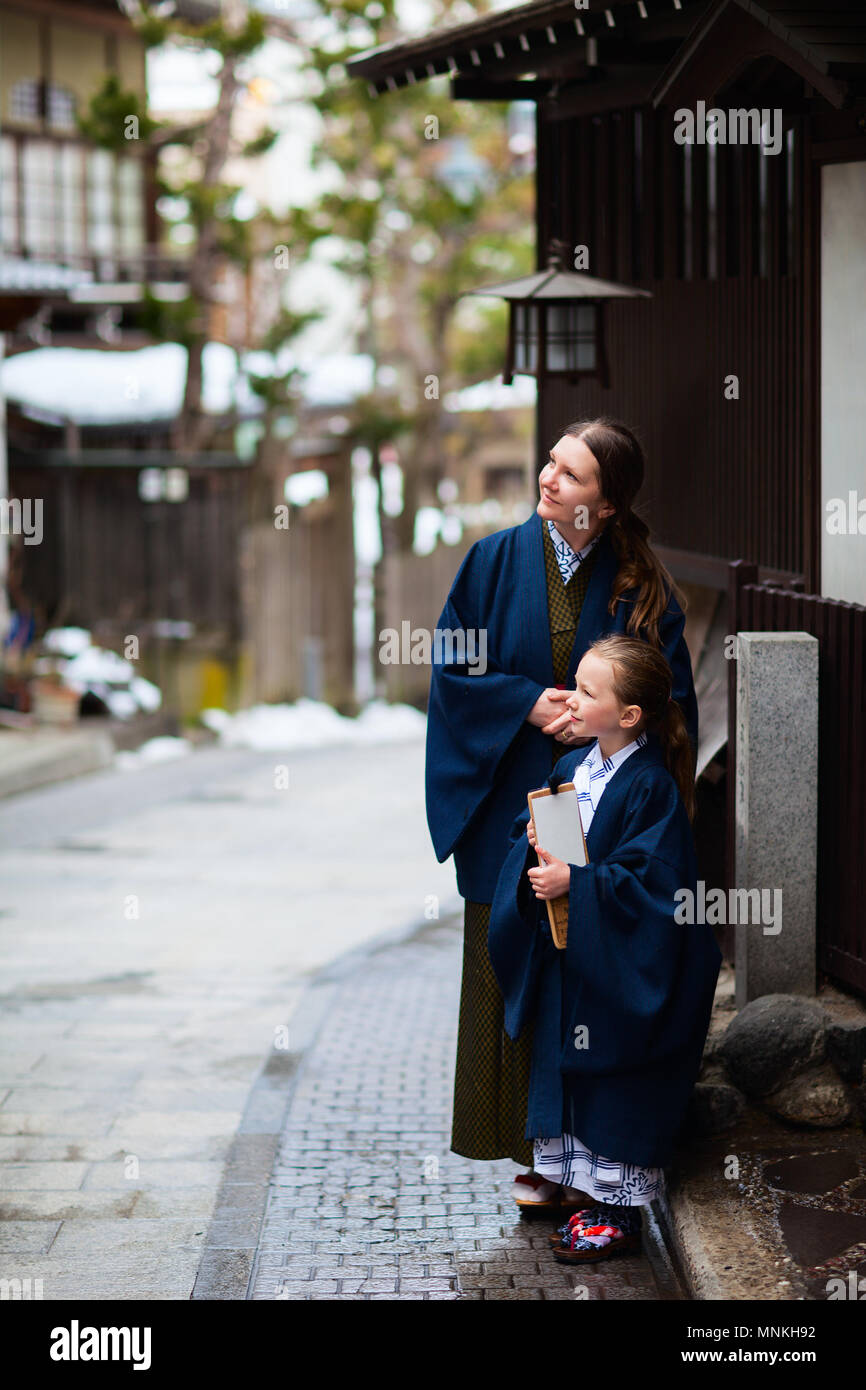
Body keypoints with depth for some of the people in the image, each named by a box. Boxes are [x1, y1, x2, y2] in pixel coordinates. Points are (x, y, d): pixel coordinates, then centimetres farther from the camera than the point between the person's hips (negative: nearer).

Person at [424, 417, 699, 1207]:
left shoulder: (640, 584, -1)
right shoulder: (496, 561, 0)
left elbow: (674, 697, 1)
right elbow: (455, 668, 1)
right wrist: (530, 704, -13)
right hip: (512, 803, 1)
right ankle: (534, 1147, 11)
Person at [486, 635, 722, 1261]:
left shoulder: (652, 787, -18)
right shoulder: (571, 768, 5)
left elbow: (650, 879, -22)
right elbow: (529, 831, 13)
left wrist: (575, 881, -24)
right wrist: (536, 843, -9)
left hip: (623, 969, -8)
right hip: (567, 961, 8)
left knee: (616, 1087, 0)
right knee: (569, 1071, 13)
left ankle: (622, 1215, 12)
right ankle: (597, 1196, 25)